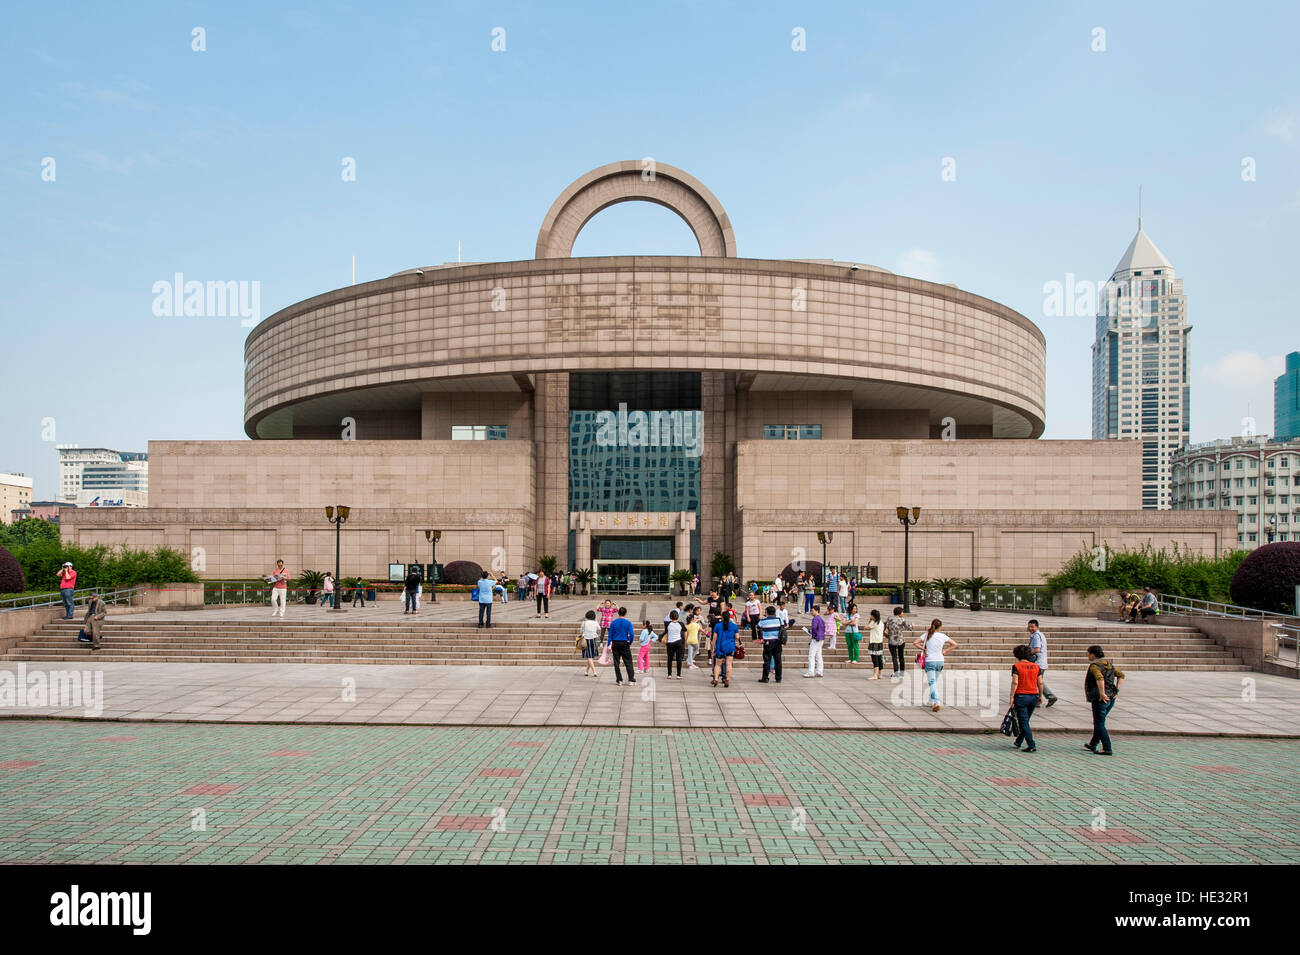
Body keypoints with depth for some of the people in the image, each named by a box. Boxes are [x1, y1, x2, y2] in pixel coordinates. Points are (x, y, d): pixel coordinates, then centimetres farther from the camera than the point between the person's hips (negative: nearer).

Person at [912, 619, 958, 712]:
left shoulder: (927, 635, -4)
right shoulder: (943, 636, -1)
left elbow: (915, 643, -8)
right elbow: (955, 644, 2)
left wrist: (923, 649, 1)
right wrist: (945, 650, 7)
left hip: (929, 661, -2)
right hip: (940, 661, 2)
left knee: (932, 683, -5)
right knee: (934, 682, 19)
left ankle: (937, 703, -20)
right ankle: (932, 701, 26)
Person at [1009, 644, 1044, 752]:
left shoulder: (1016, 666, -8)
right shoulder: (1036, 666, 5)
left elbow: (1015, 682, -16)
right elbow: (1040, 683, 5)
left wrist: (1012, 697, -13)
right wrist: (1040, 696, 16)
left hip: (1021, 696, -5)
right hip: (1034, 696, 5)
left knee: (1024, 722, 0)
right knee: (1025, 721, 20)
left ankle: (1032, 746, -7)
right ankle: (1018, 742, 32)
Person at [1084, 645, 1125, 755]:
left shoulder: (1094, 666, -13)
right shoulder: (1109, 664, 12)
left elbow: (1100, 678, -32)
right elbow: (1121, 675, 14)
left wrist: (1102, 693, -29)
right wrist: (1117, 690, 10)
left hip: (1100, 700, -9)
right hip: (1111, 698, 9)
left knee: (1099, 724, -1)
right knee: (1099, 722, 20)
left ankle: (1107, 749, -3)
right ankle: (1092, 745, 31)